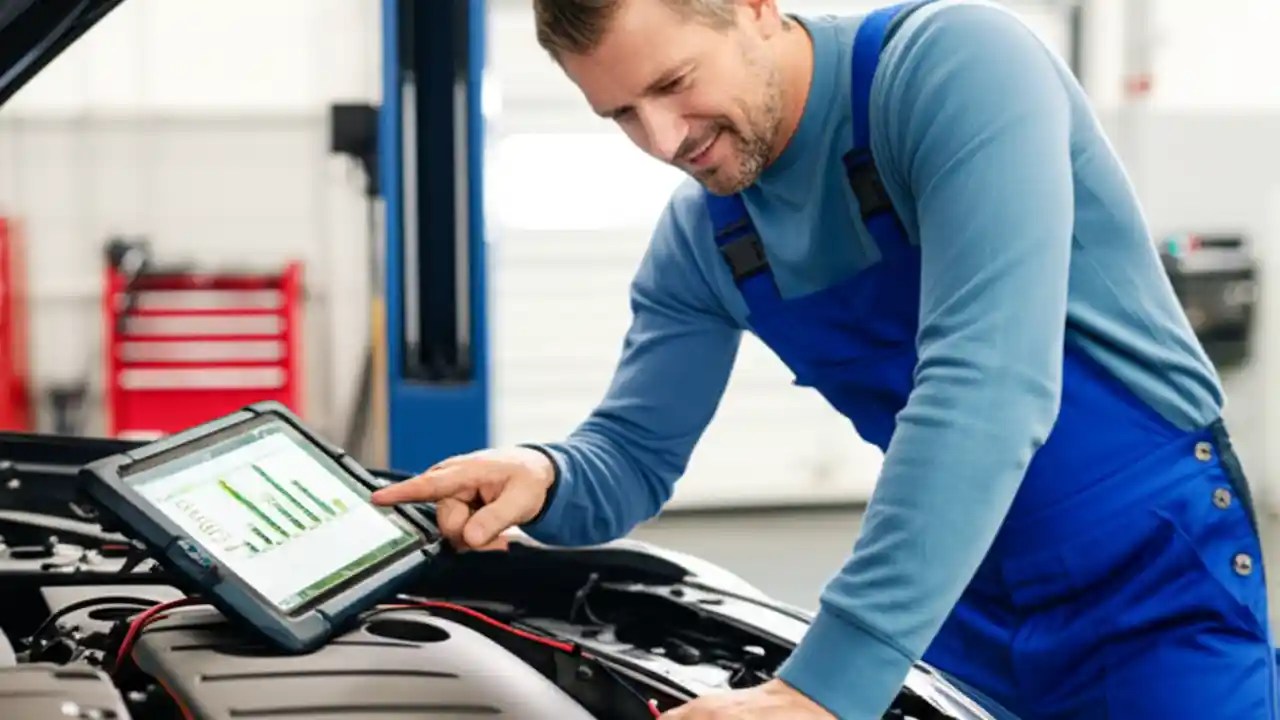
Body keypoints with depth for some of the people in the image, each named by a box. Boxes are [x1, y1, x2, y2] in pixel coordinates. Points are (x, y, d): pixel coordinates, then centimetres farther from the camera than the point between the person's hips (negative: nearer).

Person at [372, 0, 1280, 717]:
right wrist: (546, 480, -21)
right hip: (970, 614, 6)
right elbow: (634, 452, 5)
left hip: (1155, 580, -6)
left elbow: (987, 384, -34)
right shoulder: (699, 237, -1)